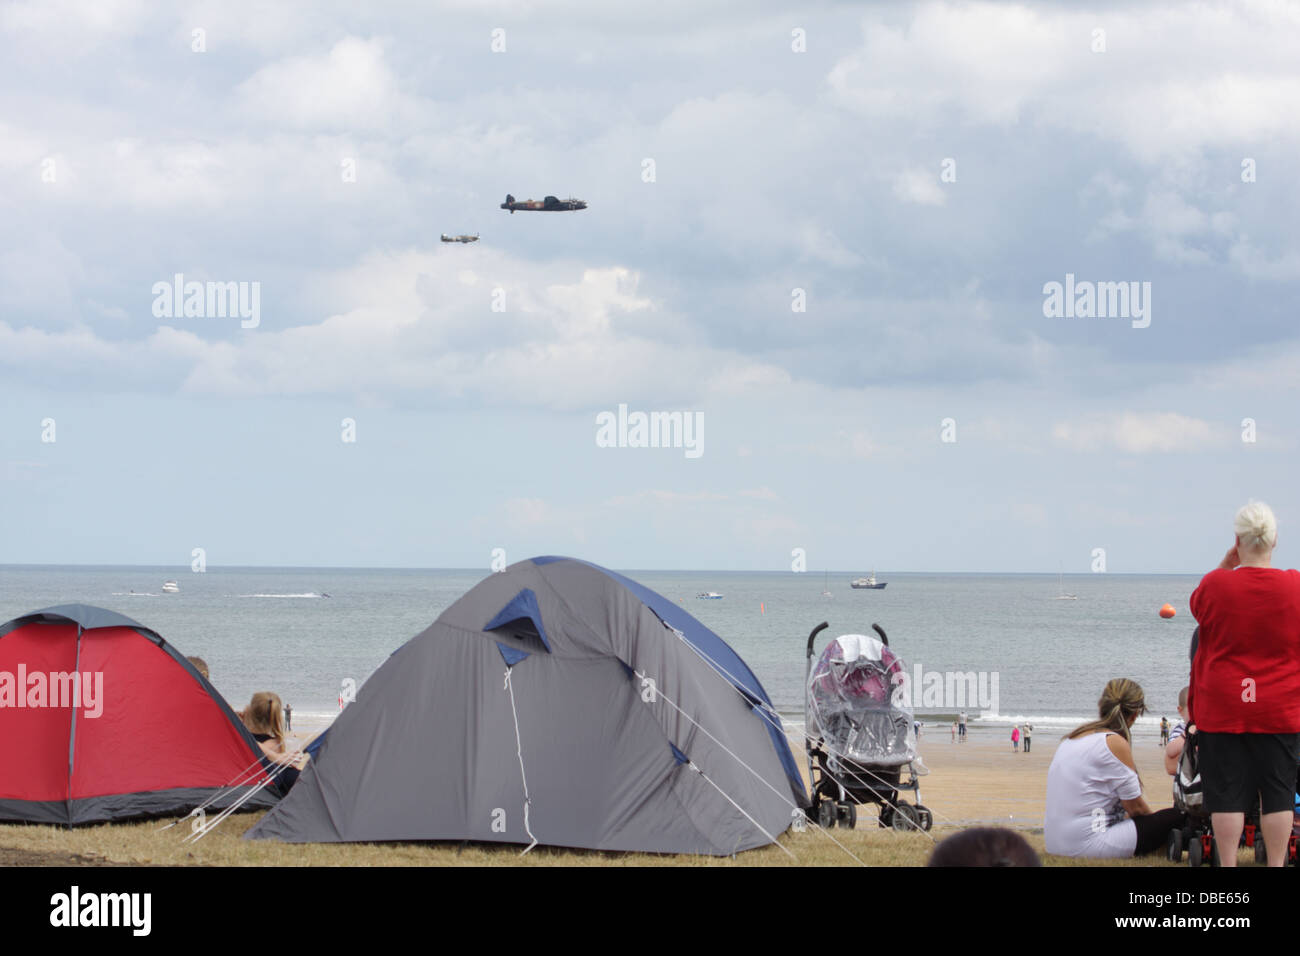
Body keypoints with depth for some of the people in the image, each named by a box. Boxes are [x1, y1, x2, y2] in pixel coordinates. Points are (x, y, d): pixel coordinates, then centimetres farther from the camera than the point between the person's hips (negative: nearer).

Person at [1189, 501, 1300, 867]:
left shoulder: (1215, 584, -11)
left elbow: (1197, 604, 13)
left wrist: (1226, 564, 8)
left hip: (1222, 709, -1)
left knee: (1227, 790, 4)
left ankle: (1228, 864, 5)